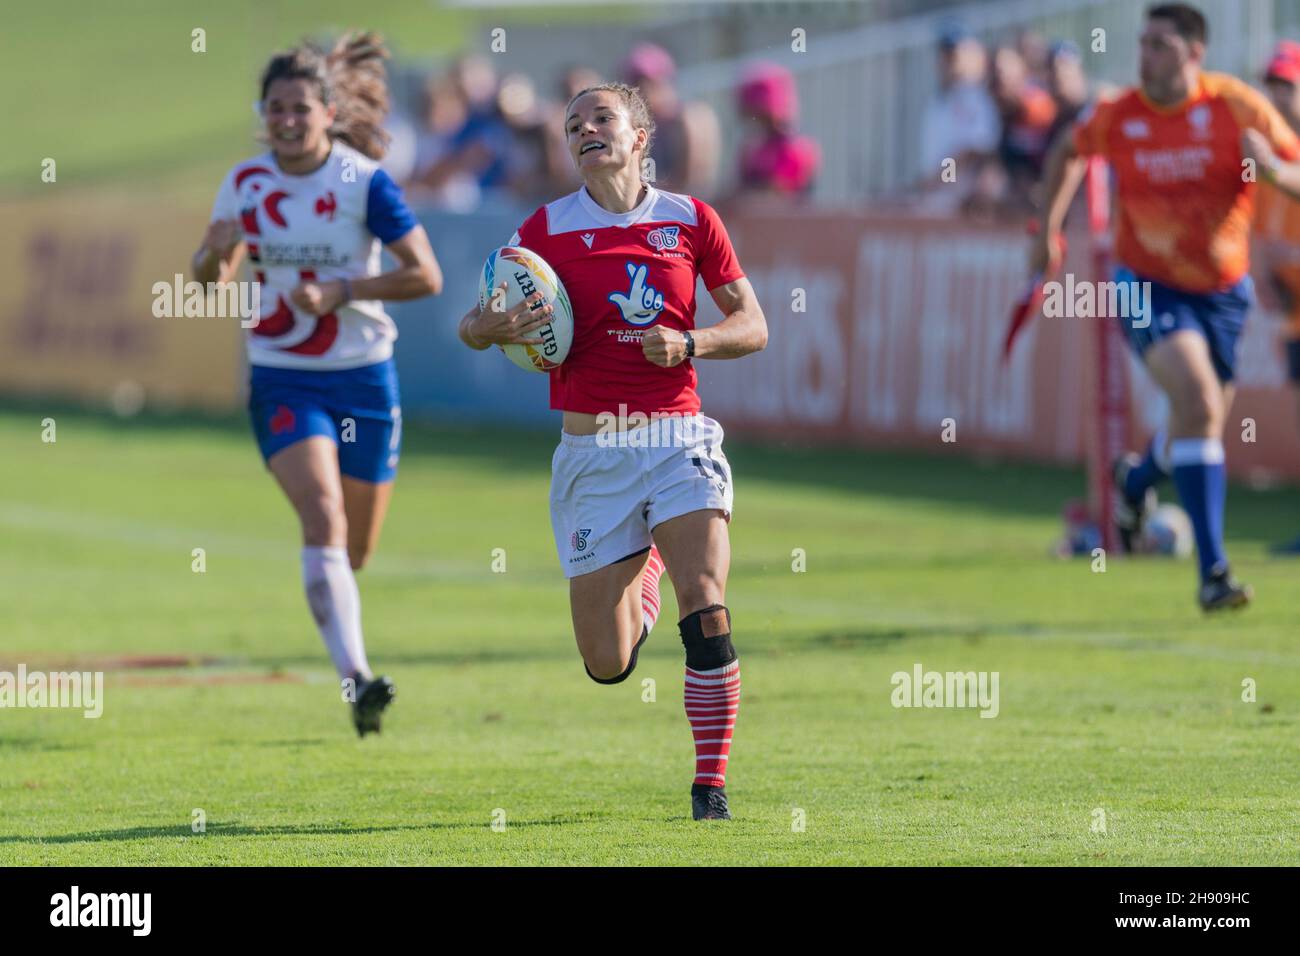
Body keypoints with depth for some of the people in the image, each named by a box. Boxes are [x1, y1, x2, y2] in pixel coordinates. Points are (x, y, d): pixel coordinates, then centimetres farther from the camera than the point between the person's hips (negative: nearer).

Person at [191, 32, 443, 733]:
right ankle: (356, 679, -31)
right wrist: (215, 254, -14)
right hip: (282, 380, 0)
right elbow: (212, 278, 10)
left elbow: (426, 275, -12)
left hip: (363, 378, 0)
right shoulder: (244, 183, 0)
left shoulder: (364, 182, -9)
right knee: (322, 518, -21)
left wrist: (339, 291, -22)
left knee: (355, 548, 11)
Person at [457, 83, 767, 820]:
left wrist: (689, 343, -12)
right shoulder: (548, 228, 2)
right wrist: (493, 327, -16)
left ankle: (712, 785, -8)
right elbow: (473, 326, 7)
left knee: (706, 608, -22)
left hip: (678, 435, -1)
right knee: (608, 665, 3)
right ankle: (645, 570, 40)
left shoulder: (690, 220, 3)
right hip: (593, 448, 1)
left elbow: (752, 326, 7)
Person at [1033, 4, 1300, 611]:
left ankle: (1137, 479, 51)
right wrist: (1048, 230, 13)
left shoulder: (1238, 107, -11)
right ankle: (1212, 570, -21)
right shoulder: (1117, 118, -8)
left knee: (1203, 420, 13)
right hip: (1150, 287, -2)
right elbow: (1067, 152, 15)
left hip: (1223, 290, 2)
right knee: (1199, 403, -24)